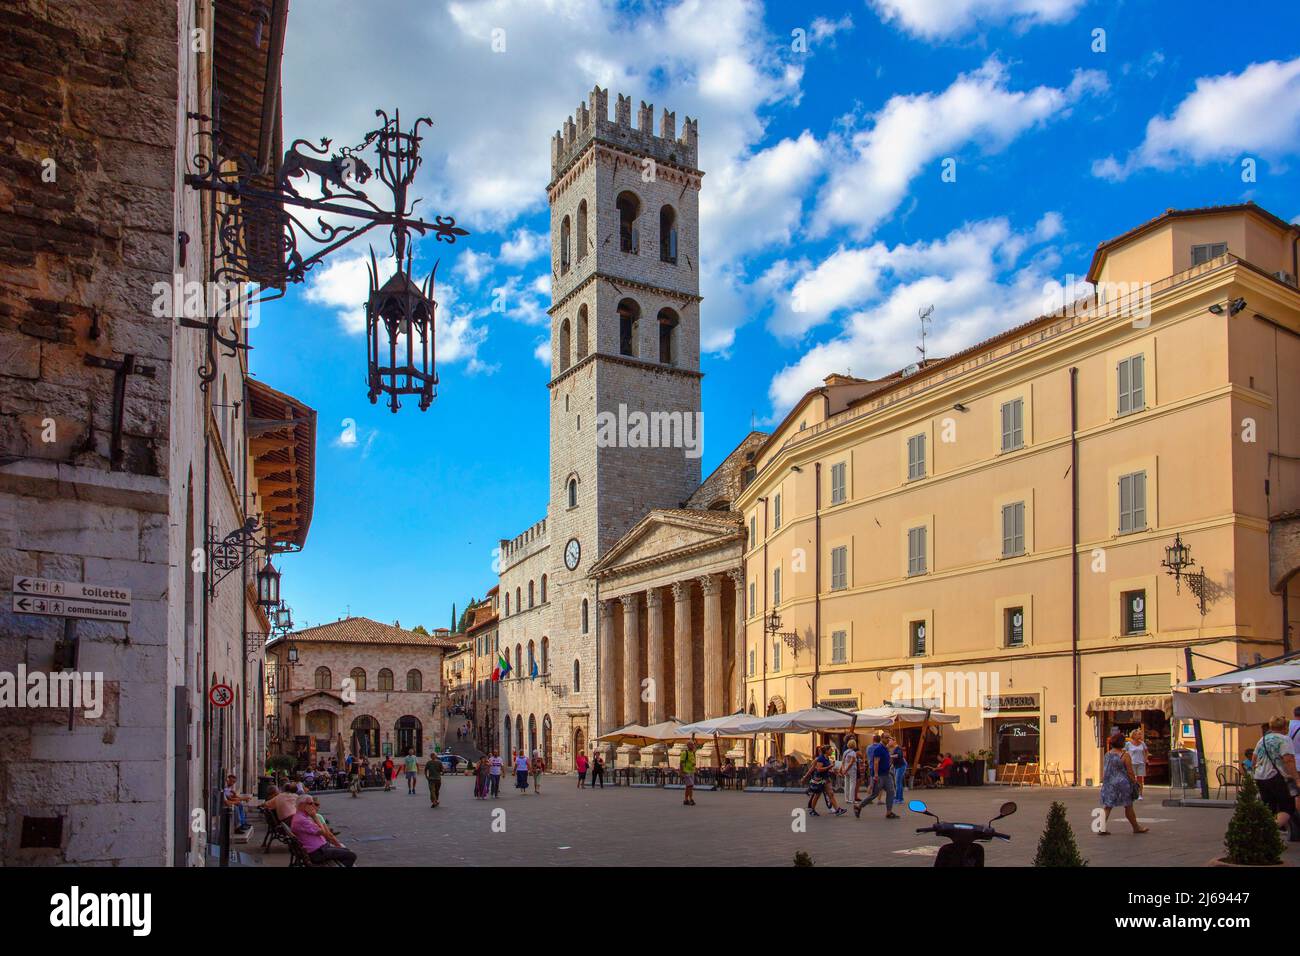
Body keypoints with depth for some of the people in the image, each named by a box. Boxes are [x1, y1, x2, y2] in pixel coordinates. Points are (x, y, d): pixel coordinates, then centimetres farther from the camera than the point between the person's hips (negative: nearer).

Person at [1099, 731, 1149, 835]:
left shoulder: (1107, 755, 3)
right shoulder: (1125, 755, -12)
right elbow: (1130, 772, -10)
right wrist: (1134, 782, 1)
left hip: (1109, 784, 4)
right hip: (1123, 783, -4)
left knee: (1107, 806, 4)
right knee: (1128, 807, 12)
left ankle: (1103, 828, -5)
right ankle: (1136, 827, 29)